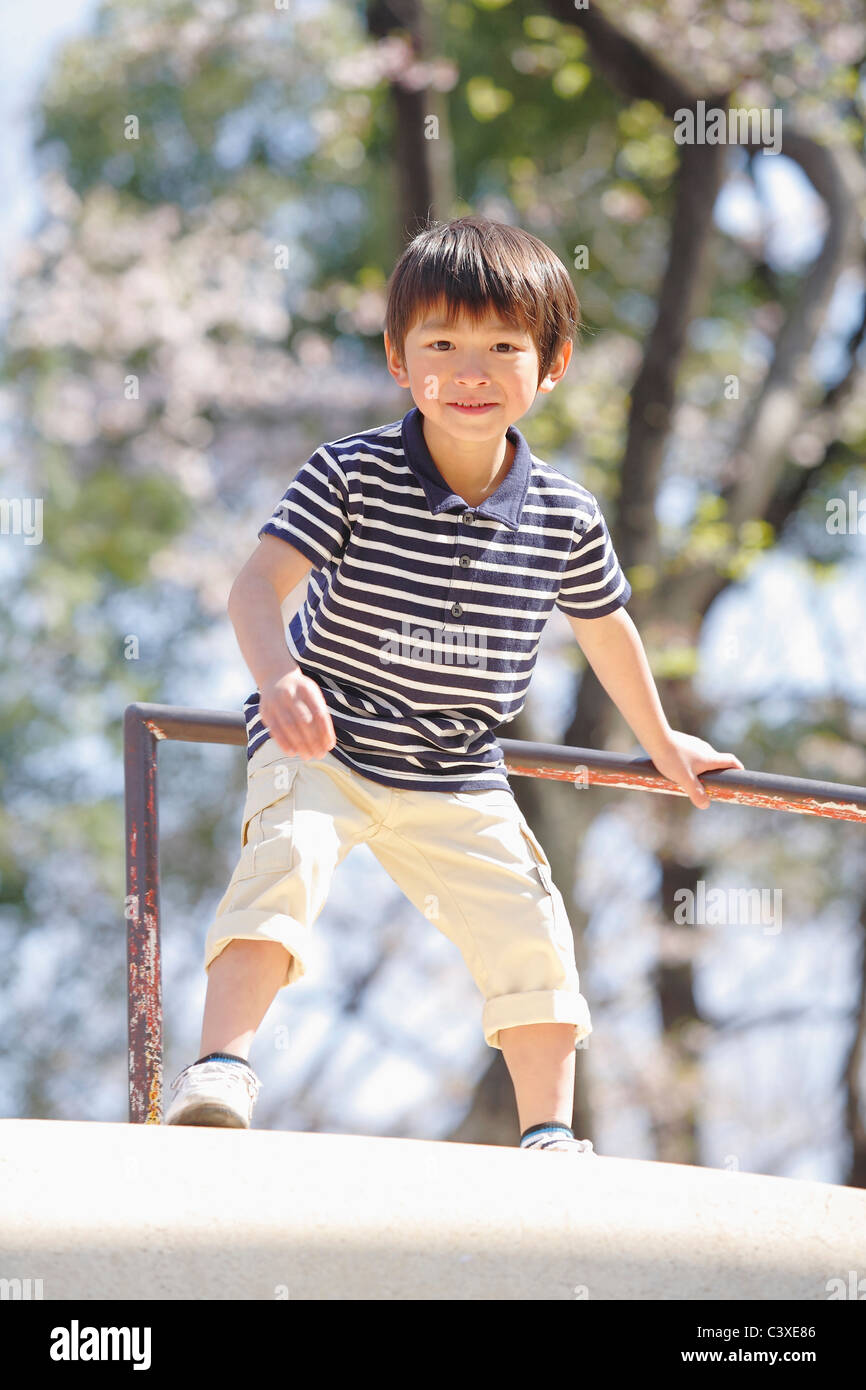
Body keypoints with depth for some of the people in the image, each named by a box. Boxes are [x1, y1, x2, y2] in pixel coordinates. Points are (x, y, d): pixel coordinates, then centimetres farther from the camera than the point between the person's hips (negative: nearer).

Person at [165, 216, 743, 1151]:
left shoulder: (566, 520, -4)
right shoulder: (352, 474, -14)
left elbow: (605, 627, 15)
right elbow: (258, 584, -20)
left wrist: (663, 743, 28)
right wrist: (279, 676, -41)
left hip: (456, 780, 4)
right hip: (320, 748, -3)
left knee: (530, 928, -3)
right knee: (286, 856, -29)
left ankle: (548, 1133, 12)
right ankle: (219, 1067, -28)